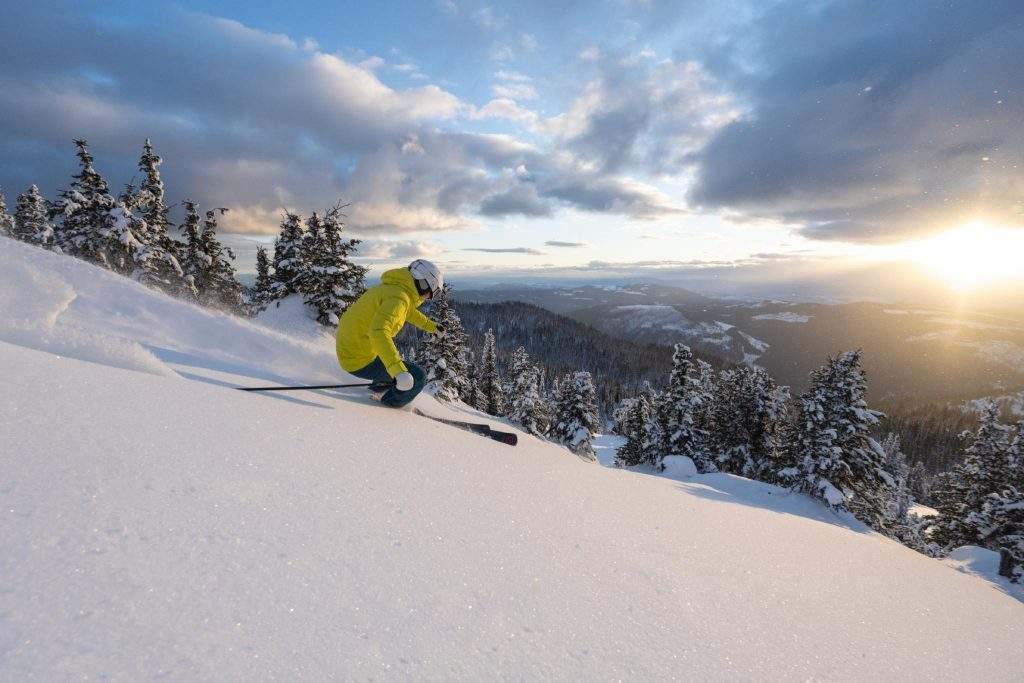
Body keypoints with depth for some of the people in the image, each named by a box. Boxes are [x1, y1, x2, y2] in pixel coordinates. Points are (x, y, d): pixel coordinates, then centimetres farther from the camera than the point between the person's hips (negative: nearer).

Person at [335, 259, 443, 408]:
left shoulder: (395, 286, 6)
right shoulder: (399, 297, -23)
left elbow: (408, 311, 29)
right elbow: (379, 331, -40)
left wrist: (430, 325, 41)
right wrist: (397, 370, -50)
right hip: (360, 362, -10)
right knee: (418, 376, -6)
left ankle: (381, 384, 40)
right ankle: (389, 402, 13)